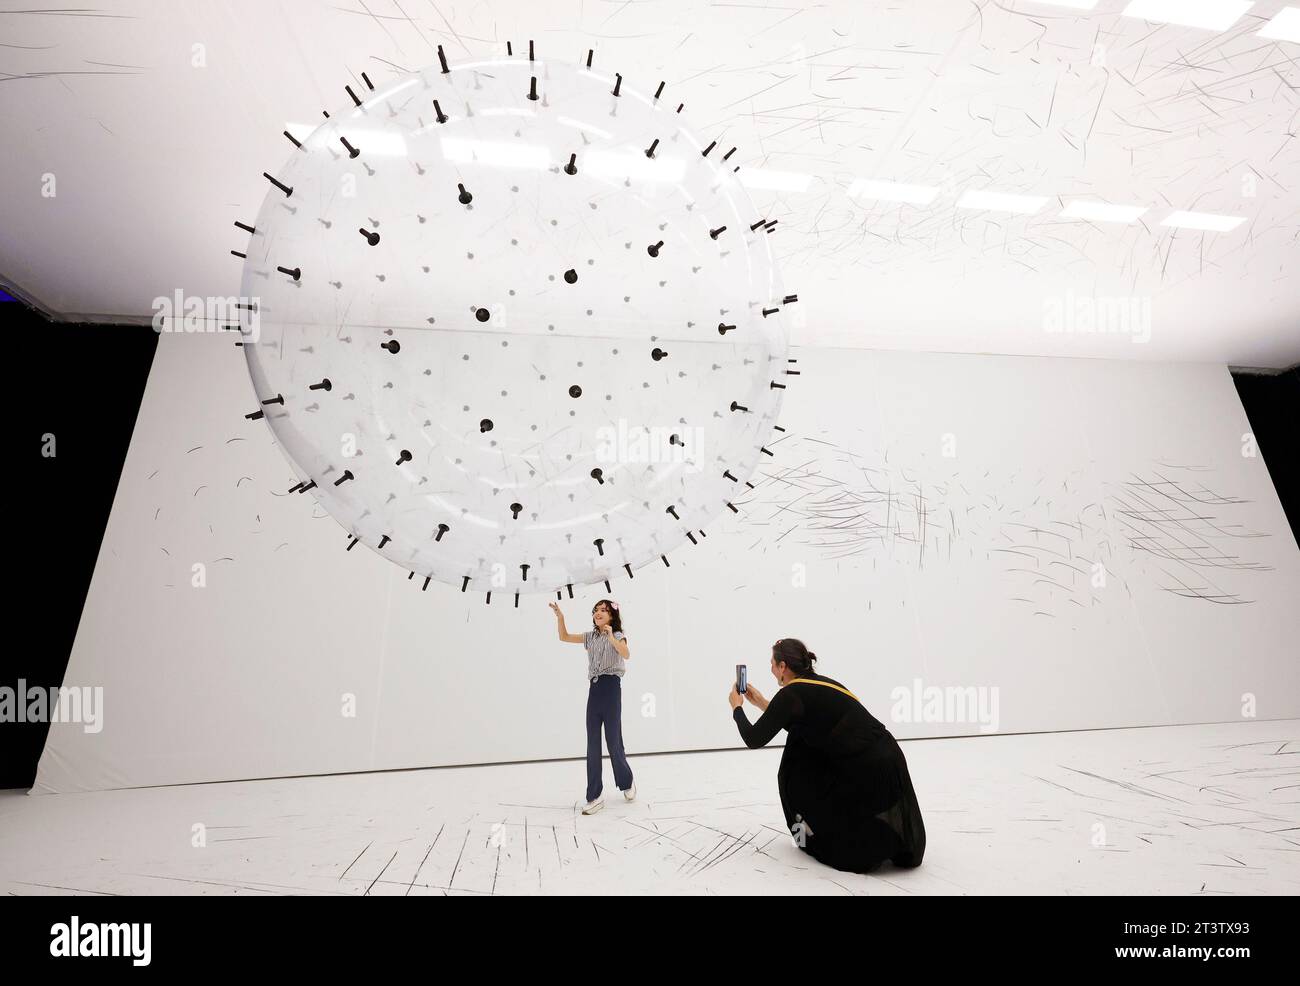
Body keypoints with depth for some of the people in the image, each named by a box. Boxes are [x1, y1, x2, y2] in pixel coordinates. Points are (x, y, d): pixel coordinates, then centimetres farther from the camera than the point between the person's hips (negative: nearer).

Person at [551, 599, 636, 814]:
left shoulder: (618, 636, -1)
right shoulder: (591, 637, 14)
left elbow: (626, 655, -20)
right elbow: (564, 637, 11)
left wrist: (611, 637, -29)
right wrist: (560, 616, -3)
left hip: (611, 688, -5)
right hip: (594, 690, 5)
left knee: (613, 742, 2)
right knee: (592, 744, 3)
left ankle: (627, 782, 29)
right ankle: (595, 797, 9)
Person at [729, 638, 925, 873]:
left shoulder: (791, 693, -8)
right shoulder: (819, 684, 15)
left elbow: (754, 740, -3)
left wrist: (737, 707, 13)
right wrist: (761, 702, 32)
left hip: (867, 773, -7)